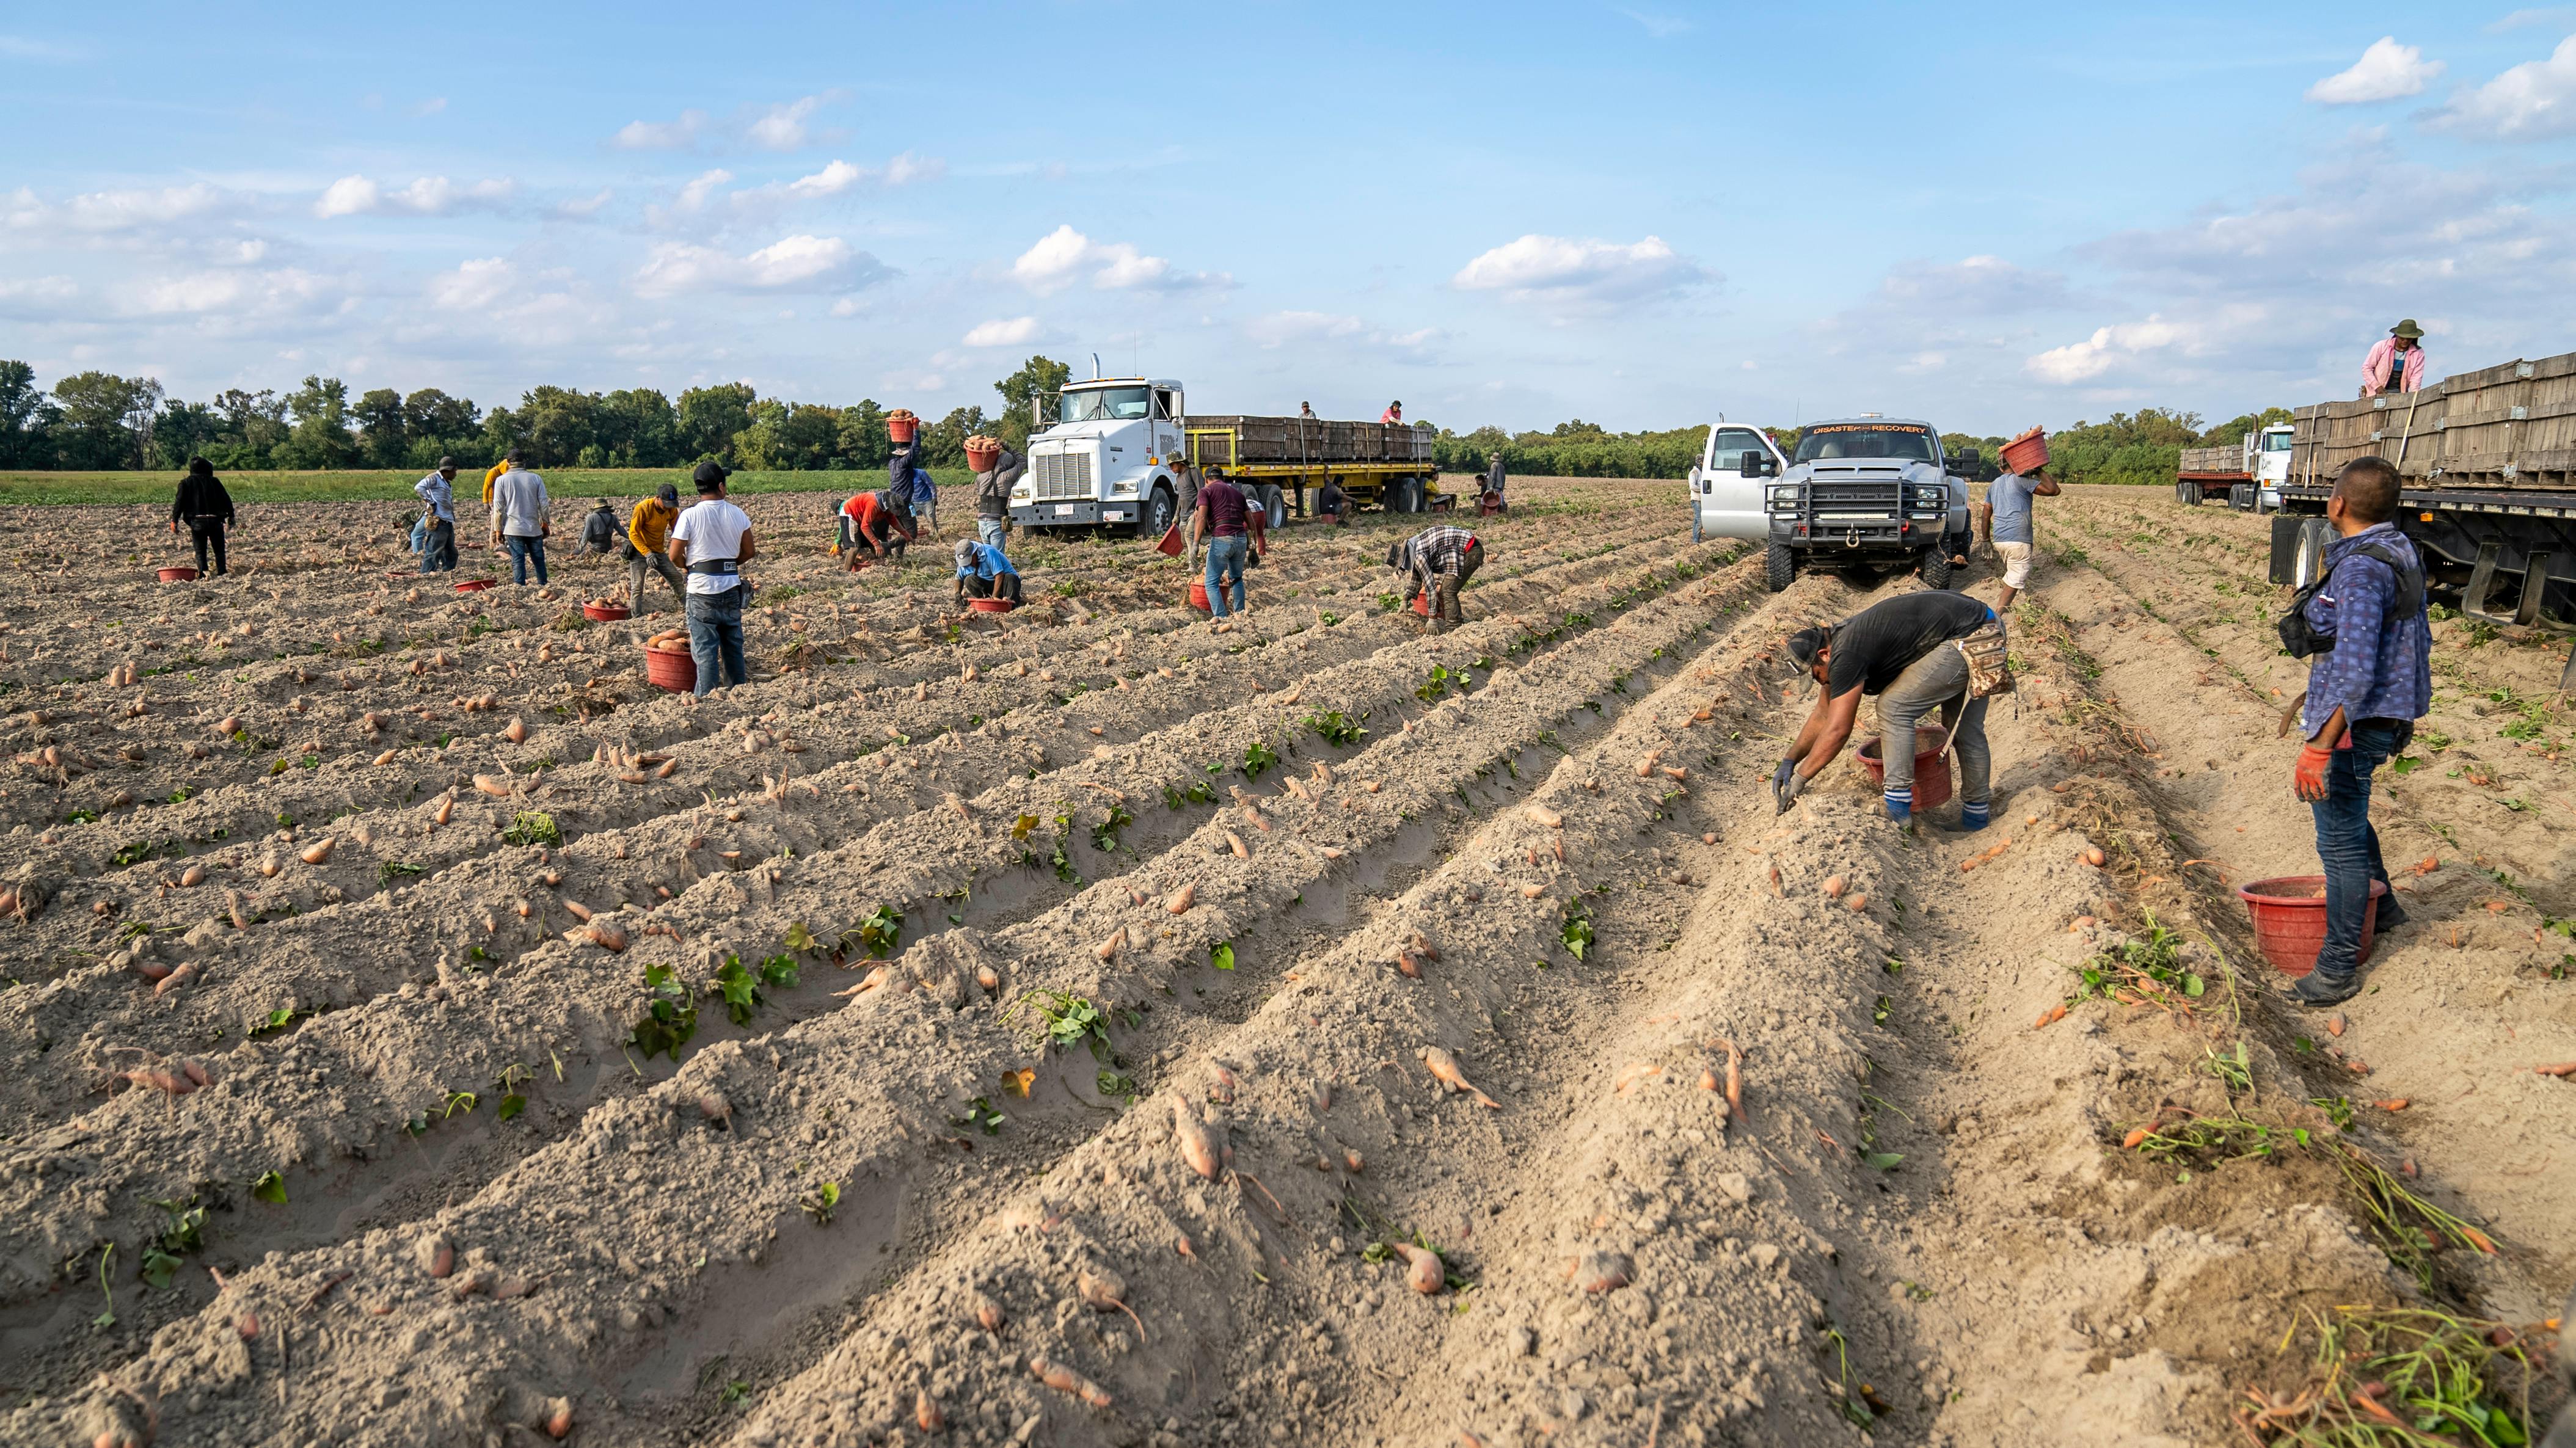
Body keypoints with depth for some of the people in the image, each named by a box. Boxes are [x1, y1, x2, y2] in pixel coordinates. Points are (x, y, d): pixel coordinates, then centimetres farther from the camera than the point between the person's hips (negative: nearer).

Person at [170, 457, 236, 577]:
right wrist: (231, 516, 15)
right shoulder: (214, 481, 9)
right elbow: (226, 499, 8)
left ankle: (203, 574, -9)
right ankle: (221, 572, -2)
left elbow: (179, 502, 0)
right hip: (215, 521, 0)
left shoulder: (186, 483, 7)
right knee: (219, 550, 10)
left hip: (197, 521, 0)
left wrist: (174, 520, 2)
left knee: (200, 551, 4)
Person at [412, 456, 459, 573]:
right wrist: (430, 502, -17)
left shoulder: (448, 484, 21)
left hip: (448, 523, 9)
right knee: (433, 551, -8)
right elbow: (419, 487, -21)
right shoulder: (434, 478, -6)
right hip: (438, 523, -9)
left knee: (451, 553, 14)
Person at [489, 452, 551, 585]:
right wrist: (546, 524, 13)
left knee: (518, 562, -2)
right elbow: (543, 504, 2)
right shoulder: (536, 478, 0)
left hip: (513, 529, -1)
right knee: (539, 560, 11)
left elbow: (498, 508, -2)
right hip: (534, 529, 1)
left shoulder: (501, 480, -2)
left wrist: (498, 529, 5)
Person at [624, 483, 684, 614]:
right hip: (640, 551, -5)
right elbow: (633, 534, -22)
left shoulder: (672, 510, -6)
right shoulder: (643, 508, -22)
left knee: (677, 579, 5)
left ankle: (687, 610, 19)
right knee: (637, 587, -8)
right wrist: (647, 553, -34)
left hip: (659, 552, 5)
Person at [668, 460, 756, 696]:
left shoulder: (690, 516, -11)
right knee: (734, 645, 15)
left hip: (702, 590, -4)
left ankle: (706, 697, 2)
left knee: (705, 648, 0)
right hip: (731, 587, 4)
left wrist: (691, 566, 10)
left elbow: (675, 556, -9)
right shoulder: (738, 514, 0)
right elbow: (749, 552, 7)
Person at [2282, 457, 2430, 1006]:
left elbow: (2355, 668, -29)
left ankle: (2339, 968, 8)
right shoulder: (2399, 553, 5)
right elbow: (2420, 639, 15)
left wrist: (2318, 746, -29)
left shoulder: (2360, 569, -24)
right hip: (2389, 710, 10)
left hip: (2353, 721, -10)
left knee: (2340, 840, -1)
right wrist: (2407, 708, 27)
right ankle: (2380, 906, 48)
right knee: (2345, 815, 30)